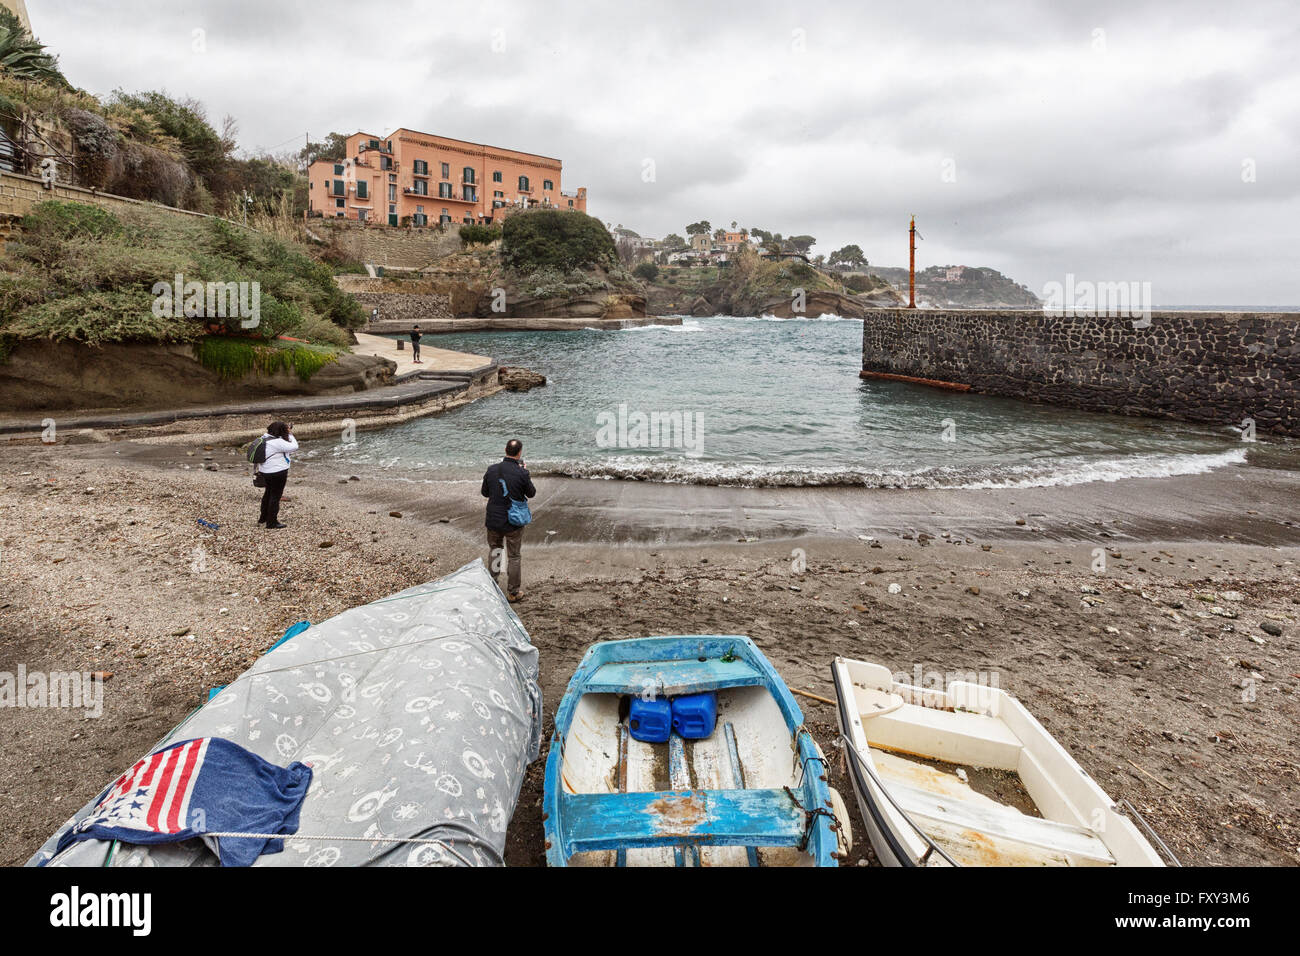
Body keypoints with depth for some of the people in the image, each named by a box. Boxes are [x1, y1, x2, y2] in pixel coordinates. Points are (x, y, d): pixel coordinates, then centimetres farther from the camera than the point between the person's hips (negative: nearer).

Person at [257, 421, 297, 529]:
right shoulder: (277, 442, -24)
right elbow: (294, 447, -22)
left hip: (265, 471, 10)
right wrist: (290, 434, -12)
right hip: (277, 472, -10)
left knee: (268, 493, 24)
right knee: (275, 496, 0)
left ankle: (263, 518, 37)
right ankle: (271, 523, 7)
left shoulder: (265, 438, 5)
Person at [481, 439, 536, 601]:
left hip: (493, 520, 3)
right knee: (514, 557, 11)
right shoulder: (522, 474, -18)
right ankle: (513, 593, 20)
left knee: (494, 551, 23)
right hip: (513, 522, -3)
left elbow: (485, 493, 6)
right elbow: (531, 493, -1)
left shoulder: (491, 470, -7)